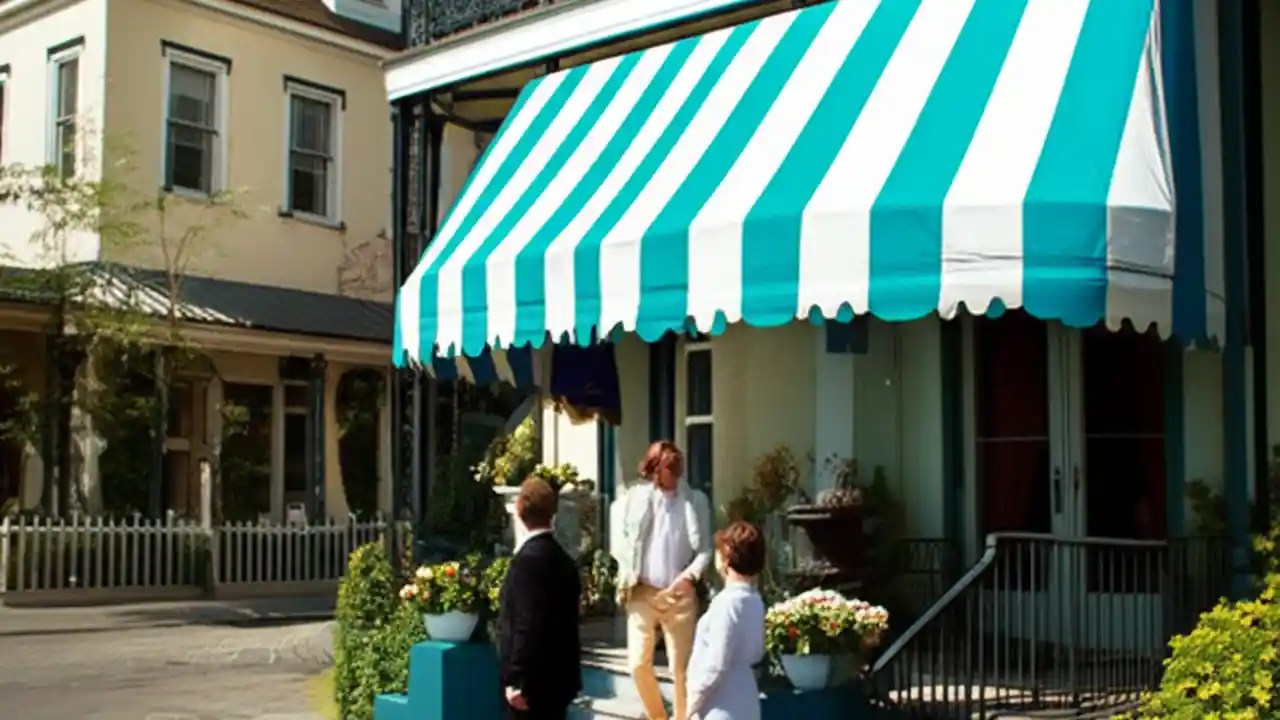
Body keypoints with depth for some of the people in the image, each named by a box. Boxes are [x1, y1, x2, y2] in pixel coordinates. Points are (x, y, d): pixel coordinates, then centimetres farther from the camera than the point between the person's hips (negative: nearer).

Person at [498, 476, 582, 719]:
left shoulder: (529, 558, -17)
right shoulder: (562, 559, 10)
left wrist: (517, 681, -19)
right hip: (556, 677, 9)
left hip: (533, 680, -9)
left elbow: (527, 626, -22)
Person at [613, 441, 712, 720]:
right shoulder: (635, 497, 2)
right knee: (638, 663, 1)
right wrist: (627, 577, -5)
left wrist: (690, 574, -16)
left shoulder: (695, 500, 0)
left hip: (680, 595, -1)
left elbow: (705, 548, 0)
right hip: (642, 593, 1)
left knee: (681, 666, -1)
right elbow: (622, 542, 7)